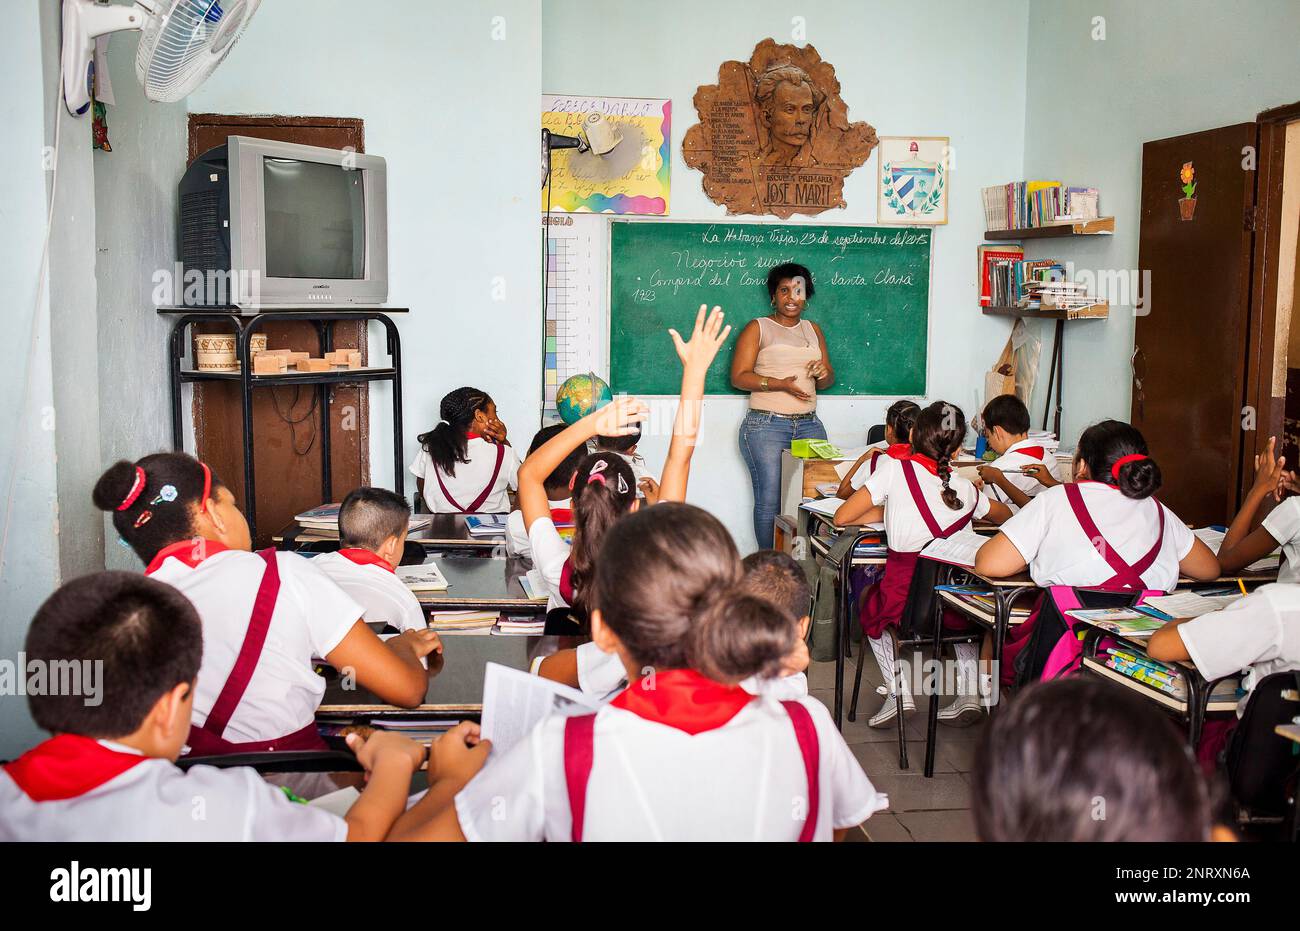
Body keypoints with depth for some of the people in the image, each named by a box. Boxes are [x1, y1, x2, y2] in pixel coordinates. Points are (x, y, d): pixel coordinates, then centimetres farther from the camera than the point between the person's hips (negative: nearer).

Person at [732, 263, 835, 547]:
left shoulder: (813, 330, 19)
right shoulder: (758, 328, 4)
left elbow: (827, 381, 22)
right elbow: (739, 376, -5)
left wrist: (824, 373, -3)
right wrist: (780, 384, -17)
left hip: (809, 425, 5)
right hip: (766, 425, -4)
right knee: (770, 500, -9)